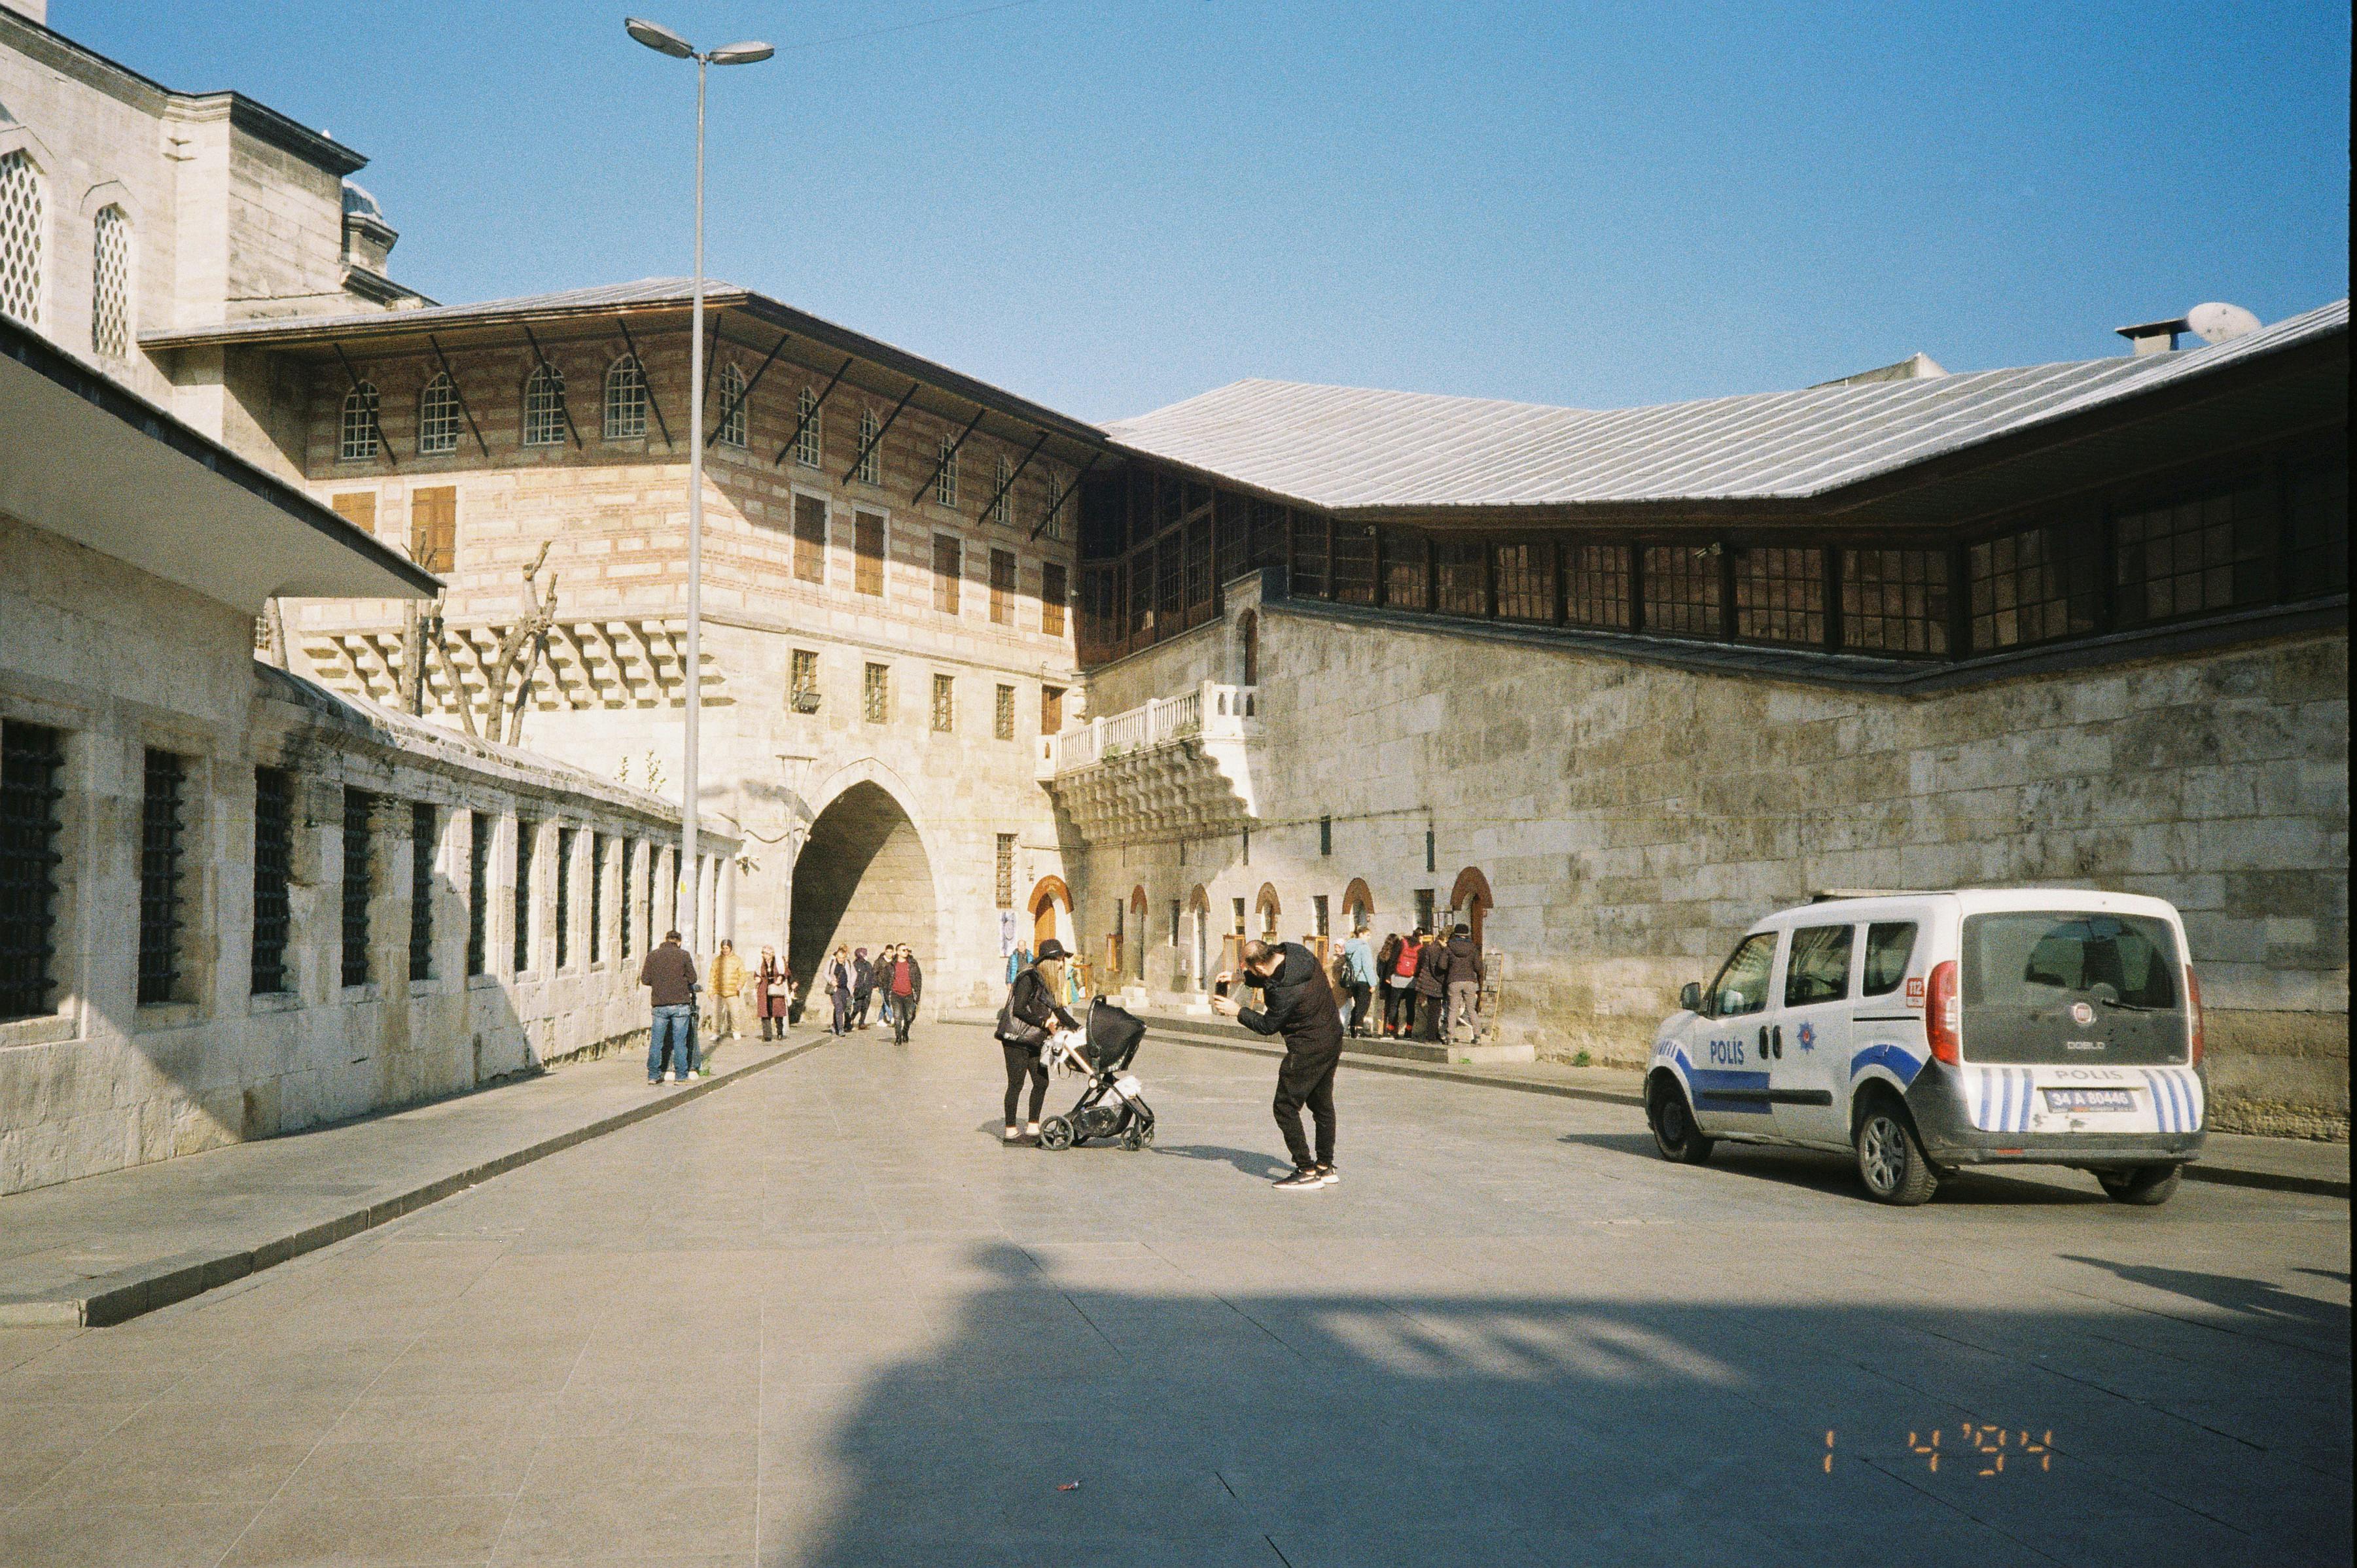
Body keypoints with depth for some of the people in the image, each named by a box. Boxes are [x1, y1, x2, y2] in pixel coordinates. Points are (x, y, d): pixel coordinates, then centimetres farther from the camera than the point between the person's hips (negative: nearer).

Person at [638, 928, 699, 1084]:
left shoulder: (652, 956, 3)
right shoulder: (683, 955, -3)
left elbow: (645, 980, 3)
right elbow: (693, 979, 0)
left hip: (659, 1004, 2)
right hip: (680, 1002, -2)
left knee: (656, 1040, 8)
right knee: (680, 1040, 2)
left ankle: (653, 1075, 8)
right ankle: (681, 1075, 4)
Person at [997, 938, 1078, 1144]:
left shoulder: (1049, 983, 14)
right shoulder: (1029, 979, -14)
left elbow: (1057, 1010, 21)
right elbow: (1018, 1009, -20)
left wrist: (1077, 1028, 17)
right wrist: (1043, 1021, -16)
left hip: (1034, 1041, 9)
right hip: (1016, 1039, -9)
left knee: (1041, 1082, 7)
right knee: (1016, 1084, -5)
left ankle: (1032, 1128, 16)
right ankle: (1010, 1132, 0)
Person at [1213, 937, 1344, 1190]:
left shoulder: (1284, 992, -29)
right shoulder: (1296, 952, -4)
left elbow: (1268, 1026, -13)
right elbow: (1271, 977, 17)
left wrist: (1238, 1011, -3)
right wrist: (1241, 978, 8)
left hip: (1308, 1050, -10)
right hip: (1333, 1040, 10)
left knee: (1286, 1108, 0)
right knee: (1322, 1105, 18)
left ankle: (1307, 1172, 1)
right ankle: (1326, 1167, 26)